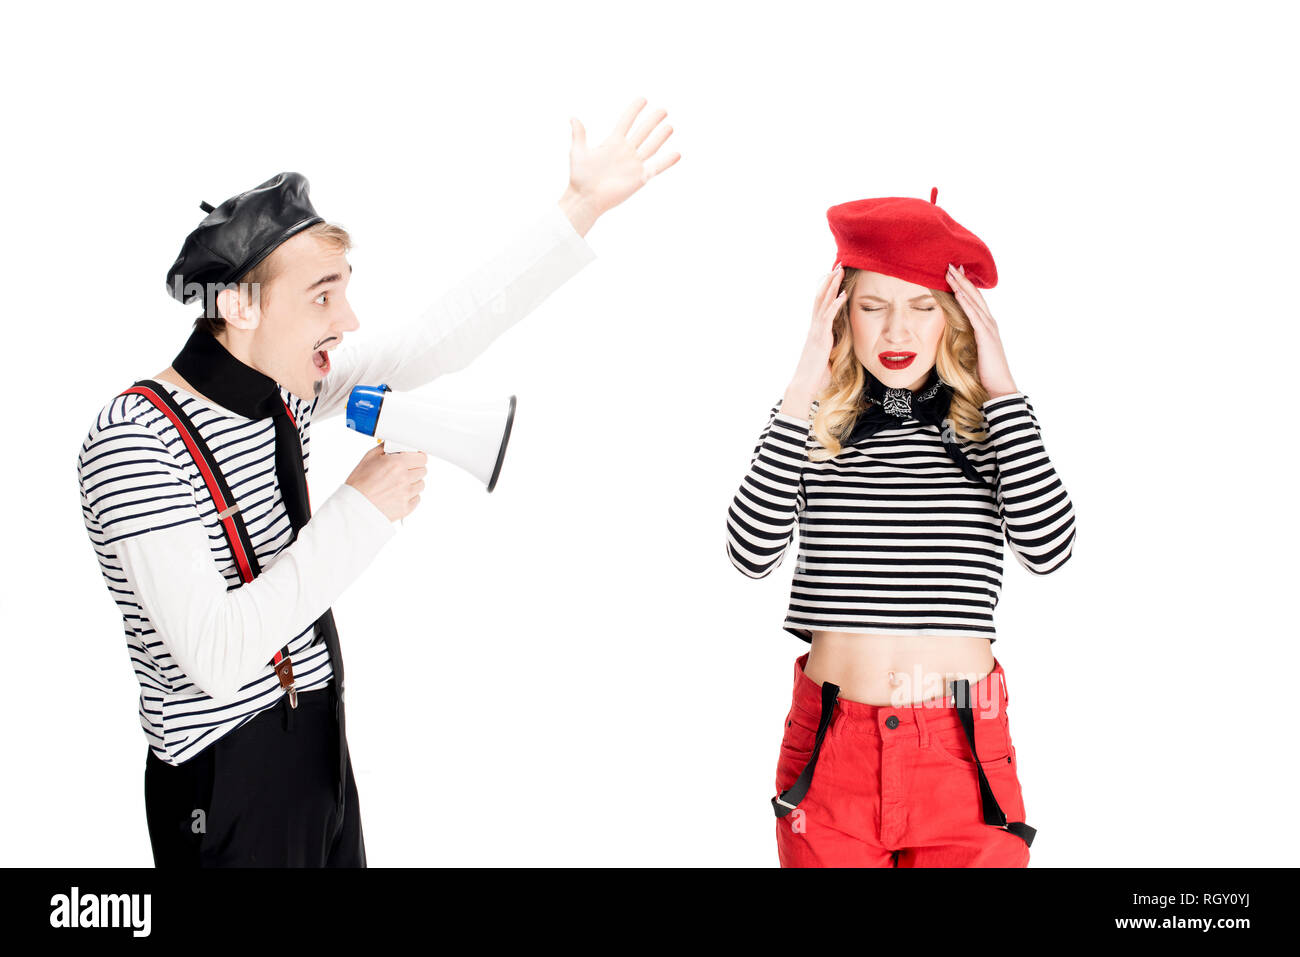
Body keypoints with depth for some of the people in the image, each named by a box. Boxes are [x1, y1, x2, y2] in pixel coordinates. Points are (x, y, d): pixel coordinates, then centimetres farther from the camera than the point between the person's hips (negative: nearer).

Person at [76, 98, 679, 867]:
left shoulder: (286, 393, 1)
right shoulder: (135, 442, -22)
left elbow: (441, 339, 1)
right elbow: (215, 657, -29)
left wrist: (582, 206, -1)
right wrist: (363, 510, -25)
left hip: (319, 741, 8)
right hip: (227, 784, -7)